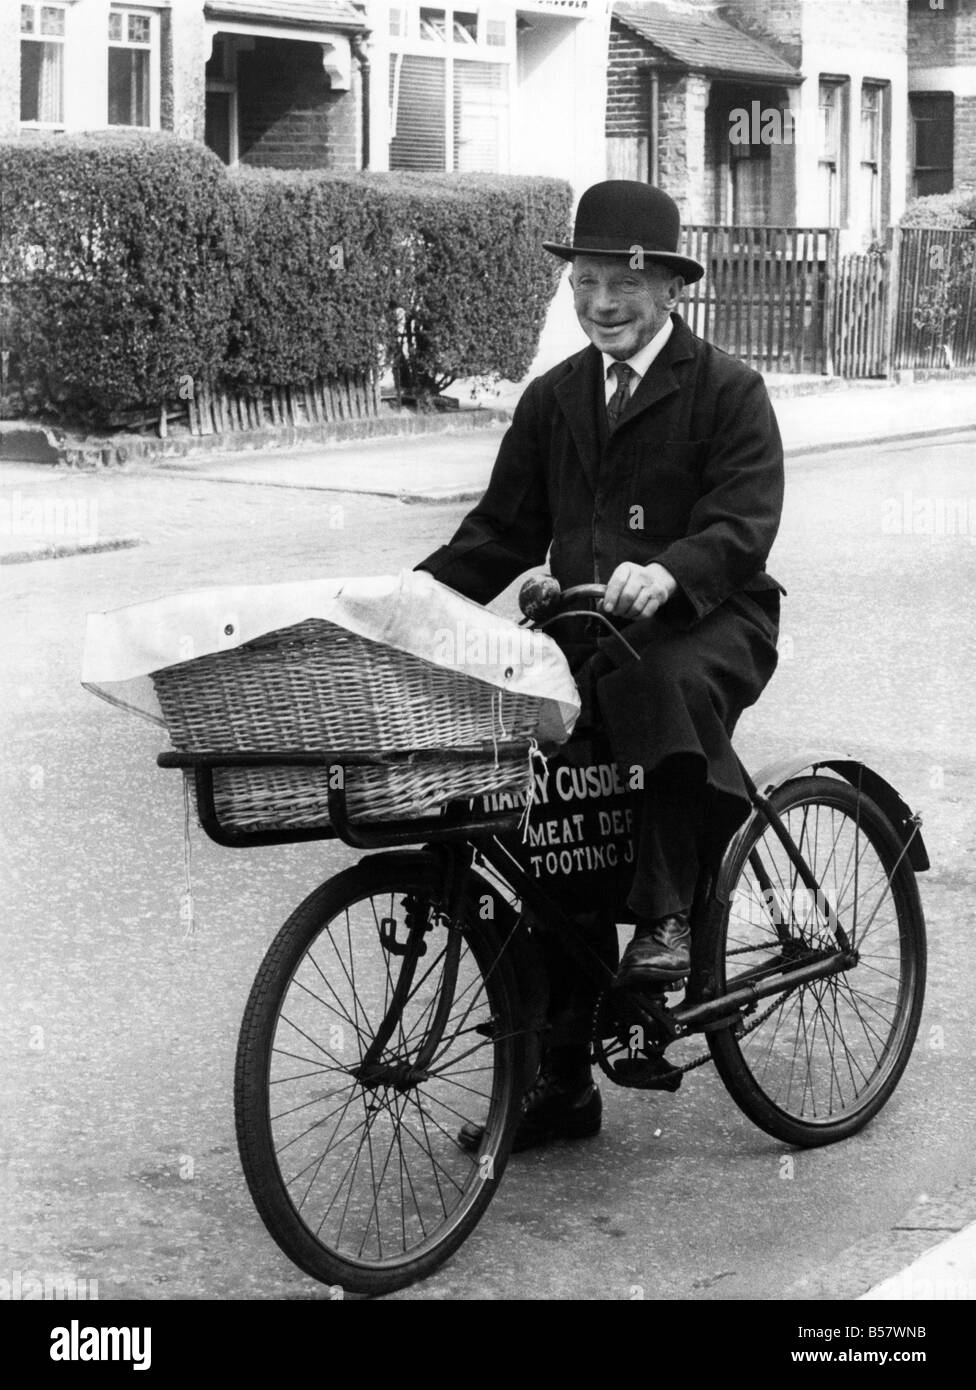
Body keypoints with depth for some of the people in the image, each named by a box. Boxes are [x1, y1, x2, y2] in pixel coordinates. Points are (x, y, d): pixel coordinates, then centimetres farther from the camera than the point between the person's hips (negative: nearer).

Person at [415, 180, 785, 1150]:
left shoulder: (726, 390, -2)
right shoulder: (553, 399, 15)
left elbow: (743, 524, -15)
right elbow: (499, 534, 14)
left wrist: (666, 573, -35)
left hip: (707, 624, -5)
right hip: (587, 635, 5)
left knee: (656, 684, -40)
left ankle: (666, 918, -30)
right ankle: (558, 1083, 7)